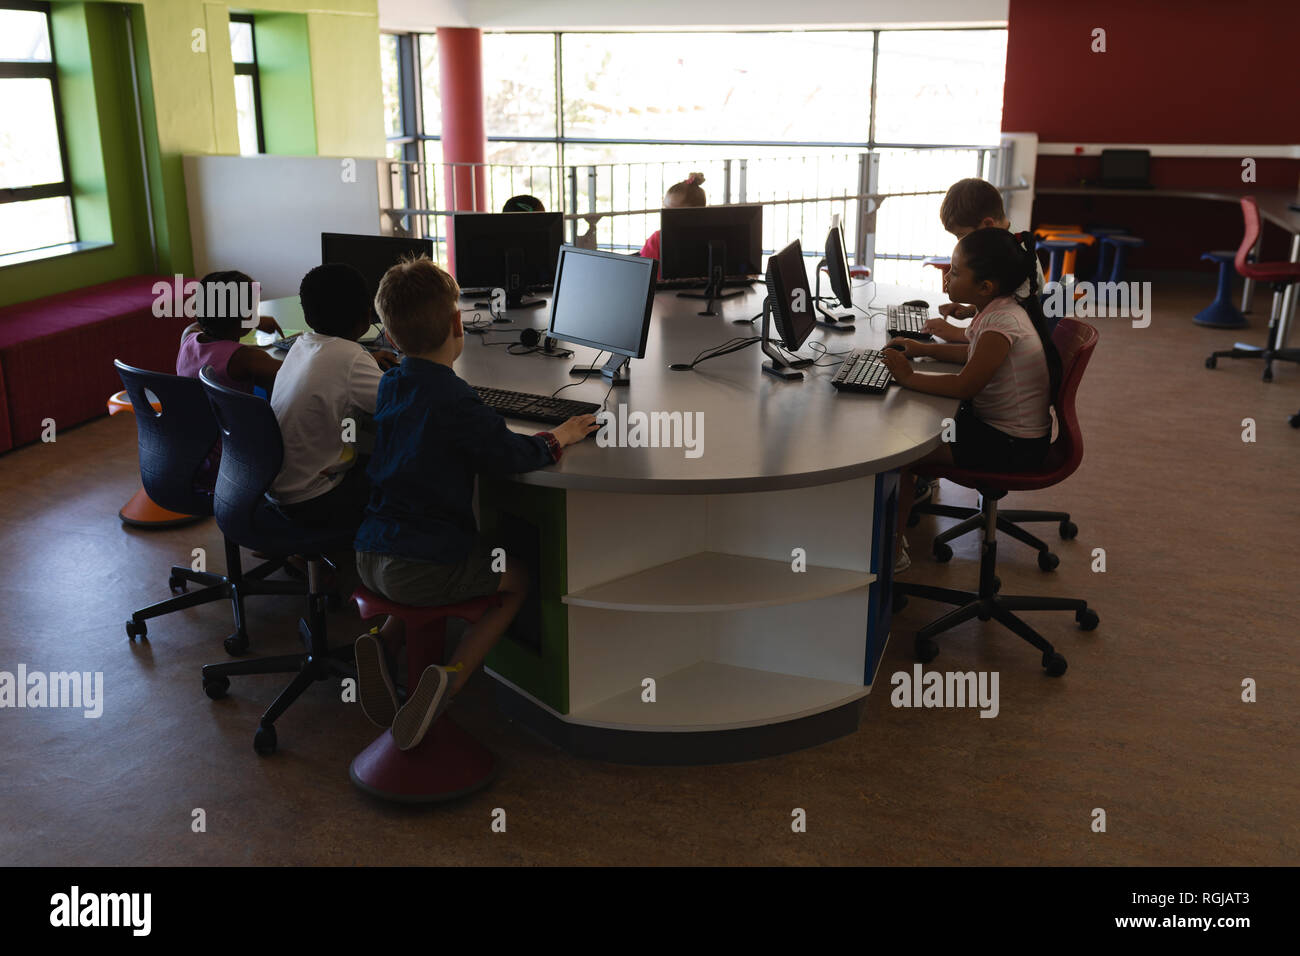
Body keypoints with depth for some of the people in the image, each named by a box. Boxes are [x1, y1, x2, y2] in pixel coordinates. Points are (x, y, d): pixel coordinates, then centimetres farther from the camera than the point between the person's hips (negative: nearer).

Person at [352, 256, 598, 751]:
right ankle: (453, 675, -6)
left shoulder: (389, 386, 9)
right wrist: (557, 436, 1)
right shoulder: (453, 400, -17)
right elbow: (507, 455, -16)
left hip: (370, 557, 7)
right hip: (421, 568, -7)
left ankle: (383, 639, 11)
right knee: (516, 579, 17)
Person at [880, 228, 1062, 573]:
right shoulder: (1000, 309, 3)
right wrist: (924, 348, 13)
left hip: (1012, 446, -10)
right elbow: (976, 354, 21)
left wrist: (909, 377, -18)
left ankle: (893, 550, 1)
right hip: (998, 426, 10)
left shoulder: (1002, 322, -26)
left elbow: (965, 386, -28)